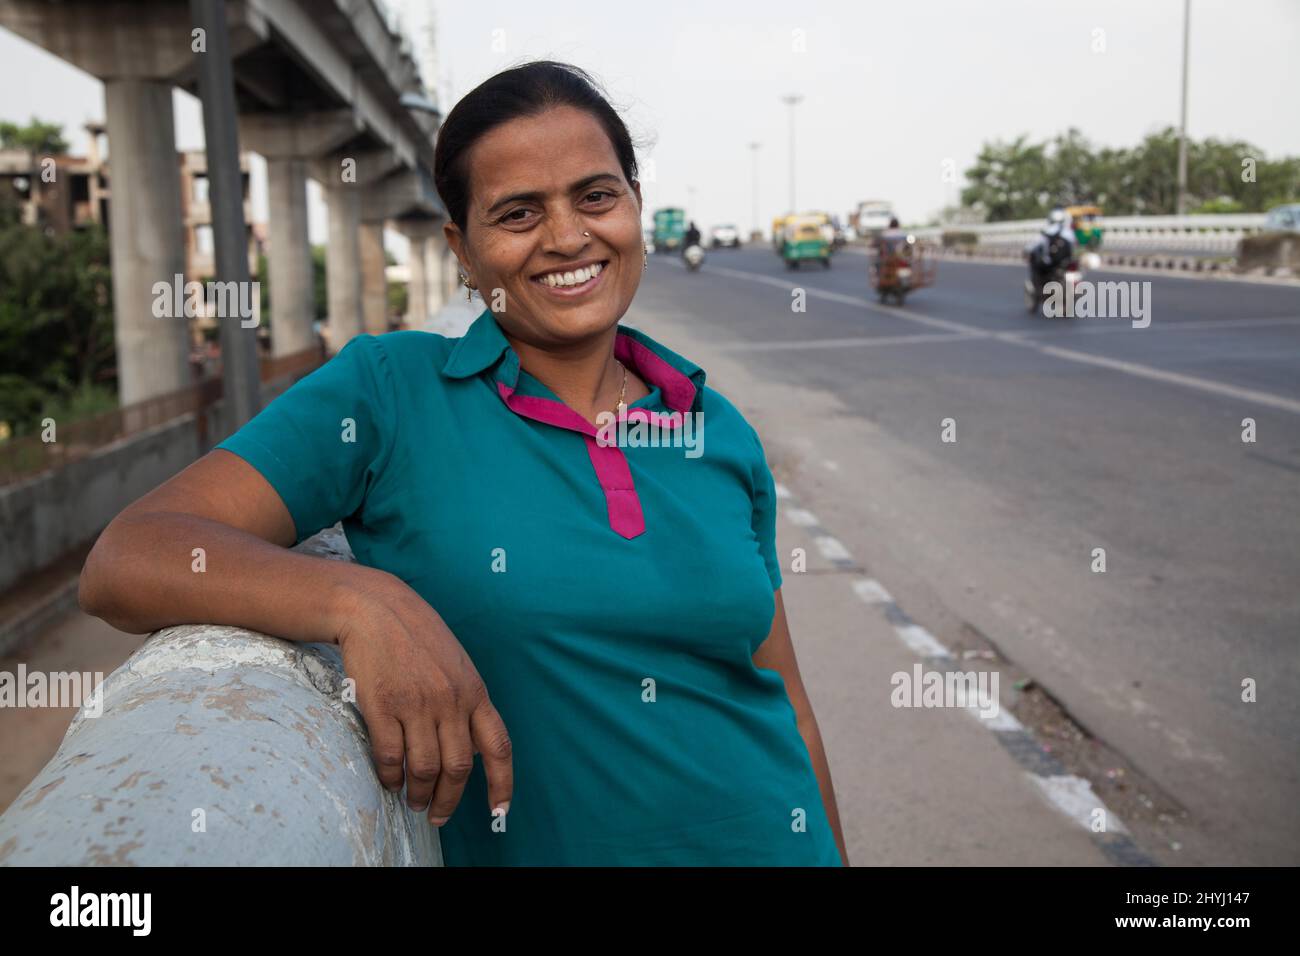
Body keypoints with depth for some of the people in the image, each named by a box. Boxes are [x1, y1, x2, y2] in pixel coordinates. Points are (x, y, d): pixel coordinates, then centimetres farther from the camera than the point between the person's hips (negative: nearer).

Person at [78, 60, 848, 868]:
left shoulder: (723, 435, -2)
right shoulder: (390, 393, -12)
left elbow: (781, 698, 4)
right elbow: (126, 560, -20)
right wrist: (361, 600, -36)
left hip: (768, 842, 3)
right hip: (530, 848, -2)